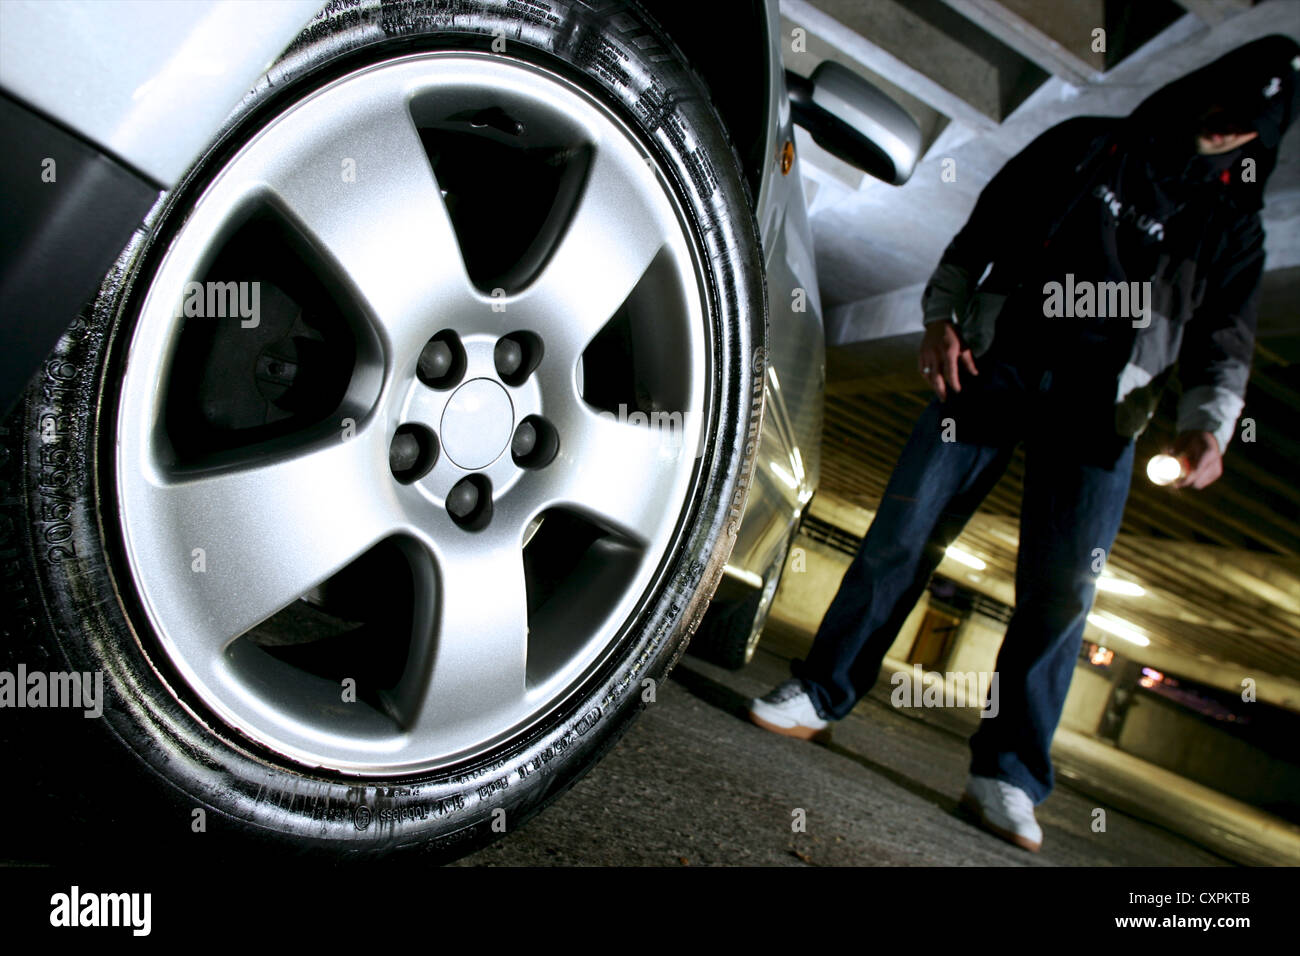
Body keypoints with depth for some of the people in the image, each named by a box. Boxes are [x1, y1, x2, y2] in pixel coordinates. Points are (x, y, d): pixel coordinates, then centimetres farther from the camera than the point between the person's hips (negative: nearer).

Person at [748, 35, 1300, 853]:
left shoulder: (1234, 226, 17)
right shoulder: (1088, 147, 14)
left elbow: (1224, 345, 10)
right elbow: (981, 232, 12)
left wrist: (1207, 424, -10)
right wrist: (941, 318, -3)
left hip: (1097, 409, 1)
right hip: (991, 364, -1)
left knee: (1061, 591, -5)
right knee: (902, 534, -7)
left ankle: (1007, 776, 3)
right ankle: (819, 696, 4)